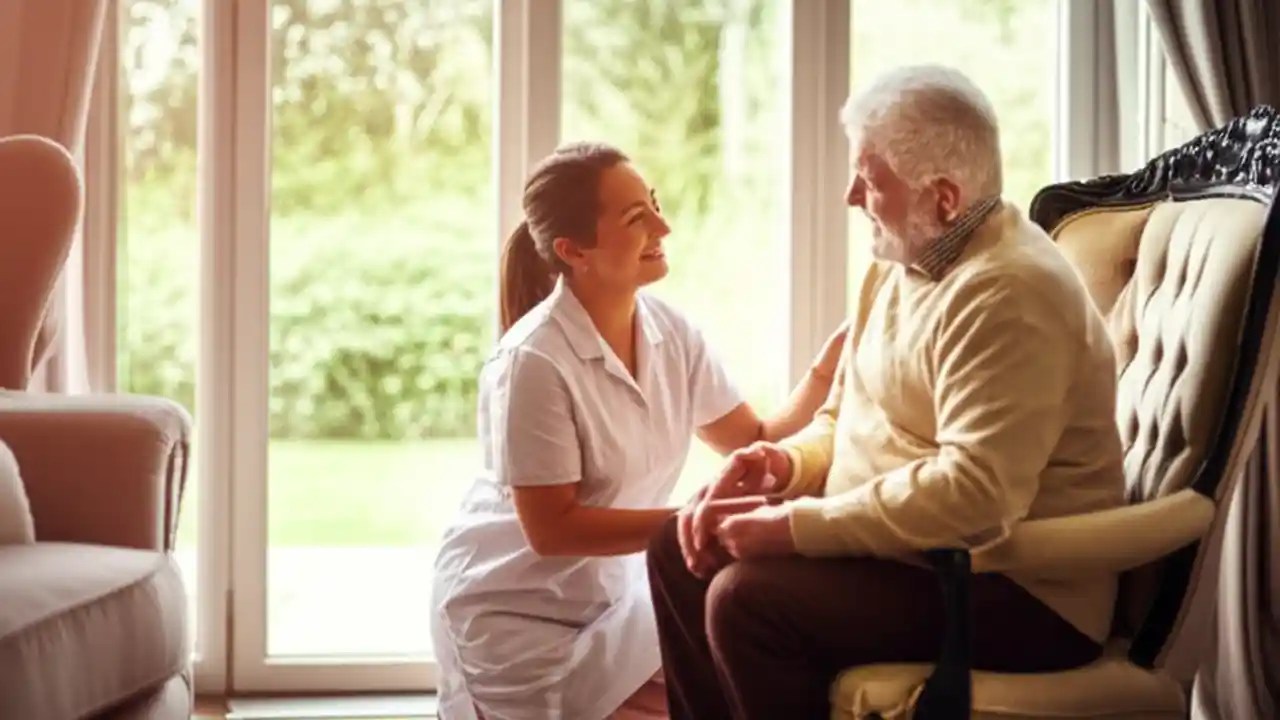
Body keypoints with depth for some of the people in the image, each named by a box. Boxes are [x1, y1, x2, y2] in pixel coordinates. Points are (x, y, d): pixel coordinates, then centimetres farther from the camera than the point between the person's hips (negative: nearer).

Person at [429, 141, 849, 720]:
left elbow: (756, 444, 2)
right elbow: (551, 530, -23)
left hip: (614, 589, 7)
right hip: (517, 616, -6)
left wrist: (827, 370, -14)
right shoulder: (534, 360, -24)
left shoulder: (668, 331, -3)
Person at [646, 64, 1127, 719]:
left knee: (747, 597, -25)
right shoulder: (900, 263, 10)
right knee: (682, 545, 7)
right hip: (908, 547, 10)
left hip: (1018, 591, -10)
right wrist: (787, 462, -3)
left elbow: (976, 492, -31)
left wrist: (797, 525, -26)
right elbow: (851, 416, 20)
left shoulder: (1007, 293, -22)